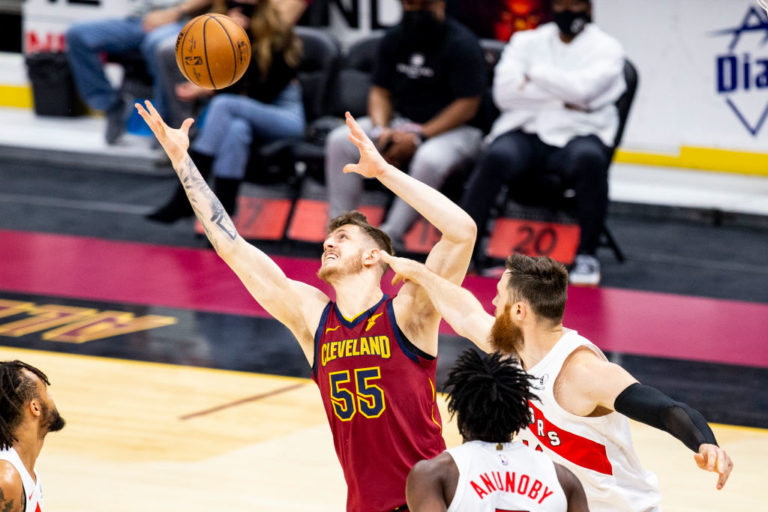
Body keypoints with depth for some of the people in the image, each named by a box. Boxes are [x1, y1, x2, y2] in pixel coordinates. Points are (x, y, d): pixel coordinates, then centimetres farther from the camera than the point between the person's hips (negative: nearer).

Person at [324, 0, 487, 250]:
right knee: (340, 141, -14)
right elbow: (380, 91, 10)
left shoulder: (462, 44, -12)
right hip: (401, 124, 6)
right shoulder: (395, 39, 8)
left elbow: (467, 106, -16)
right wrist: (381, 130, -11)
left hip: (452, 129, -6)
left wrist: (419, 136, -21)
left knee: (430, 160, -40)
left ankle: (391, 236, -33)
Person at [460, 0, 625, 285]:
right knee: (495, 157, -32)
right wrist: (563, 99, -7)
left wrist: (533, 74, -3)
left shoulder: (606, 48, 8)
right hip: (525, 132, 1)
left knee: (589, 158, -36)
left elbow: (583, 89, -12)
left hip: (577, 134, -1)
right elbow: (504, 91, -1)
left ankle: (587, 256, -25)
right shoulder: (526, 41, 15)